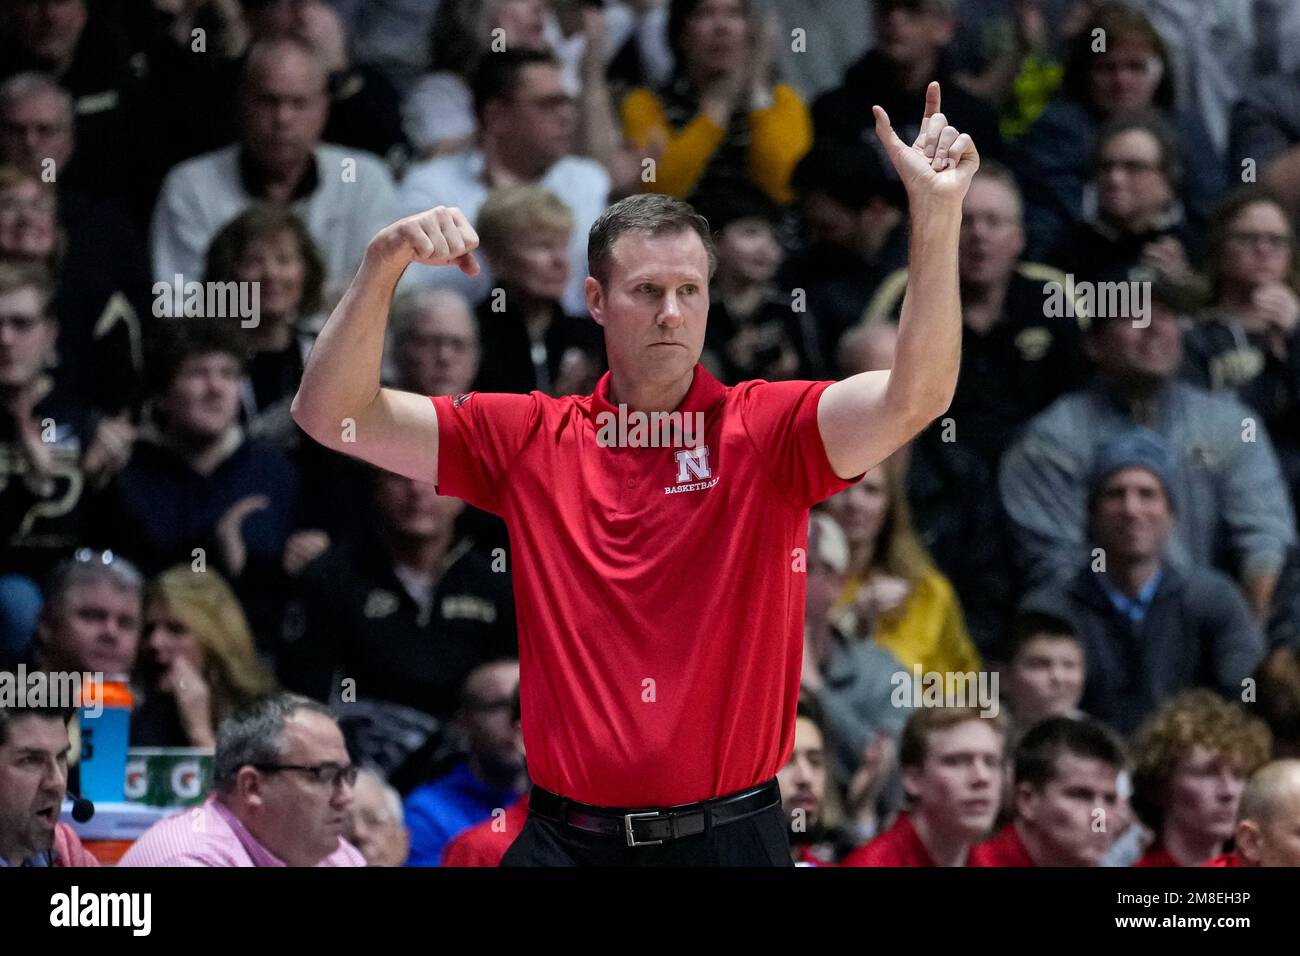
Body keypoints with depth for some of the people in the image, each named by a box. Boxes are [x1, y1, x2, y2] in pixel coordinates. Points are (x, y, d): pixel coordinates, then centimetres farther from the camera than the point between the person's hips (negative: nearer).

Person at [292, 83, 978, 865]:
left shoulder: (767, 429, -2)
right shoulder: (528, 439, 4)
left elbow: (914, 396, -18)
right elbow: (334, 414, 3)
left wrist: (937, 213, -26)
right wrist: (383, 267, -10)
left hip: (732, 832, -1)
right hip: (566, 836, 1)